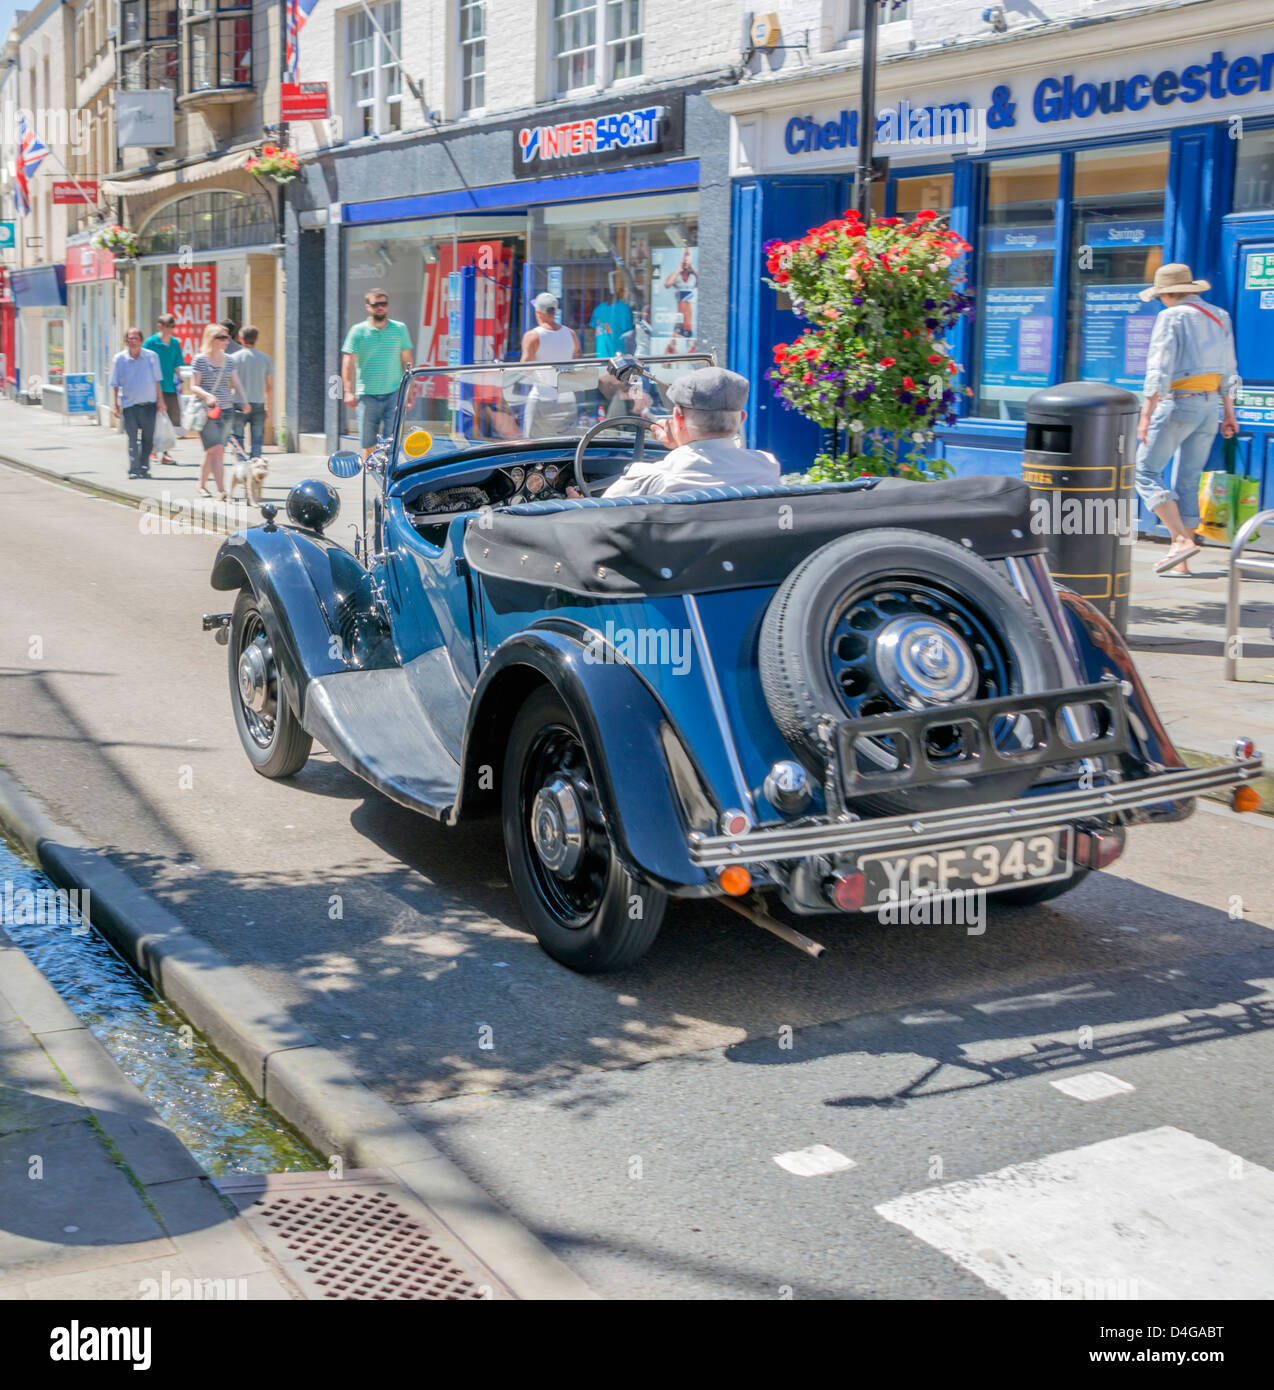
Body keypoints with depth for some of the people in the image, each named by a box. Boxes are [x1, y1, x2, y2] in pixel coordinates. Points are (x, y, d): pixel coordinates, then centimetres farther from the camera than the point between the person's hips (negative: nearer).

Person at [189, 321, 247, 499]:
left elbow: (236, 383, 10)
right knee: (216, 450, -13)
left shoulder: (228, 359, 11)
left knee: (211, 451, 13)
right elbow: (194, 386, -7)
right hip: (207, 411, -5)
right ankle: (221, 490, -16)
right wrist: (207, 396, -26)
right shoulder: (200, 360, -5)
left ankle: (201, 485, 28)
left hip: (225, 411, 5)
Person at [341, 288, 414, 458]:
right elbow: (348, 362, 0)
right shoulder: (358, 331, 2)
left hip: (394, 393, 1)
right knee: (368, 443, 4)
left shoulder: (400, 329, 8)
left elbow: (407, 361, 13)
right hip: (367, 395, 0)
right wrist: (349, 391, -11)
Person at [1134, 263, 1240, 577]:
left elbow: (1160, 370, -16)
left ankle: (1181, 539, -15)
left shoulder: (1171, 317, -8)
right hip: (1210, 405, 7)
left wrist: (1146, 414, -17)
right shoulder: (1220, 317, 14)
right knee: (1188, 483, 10)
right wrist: (1228, 412, 21)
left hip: (1177, 402, -7)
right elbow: (1228, 371, 16)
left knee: (1146, 472, 0)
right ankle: (1180, 563, 8)